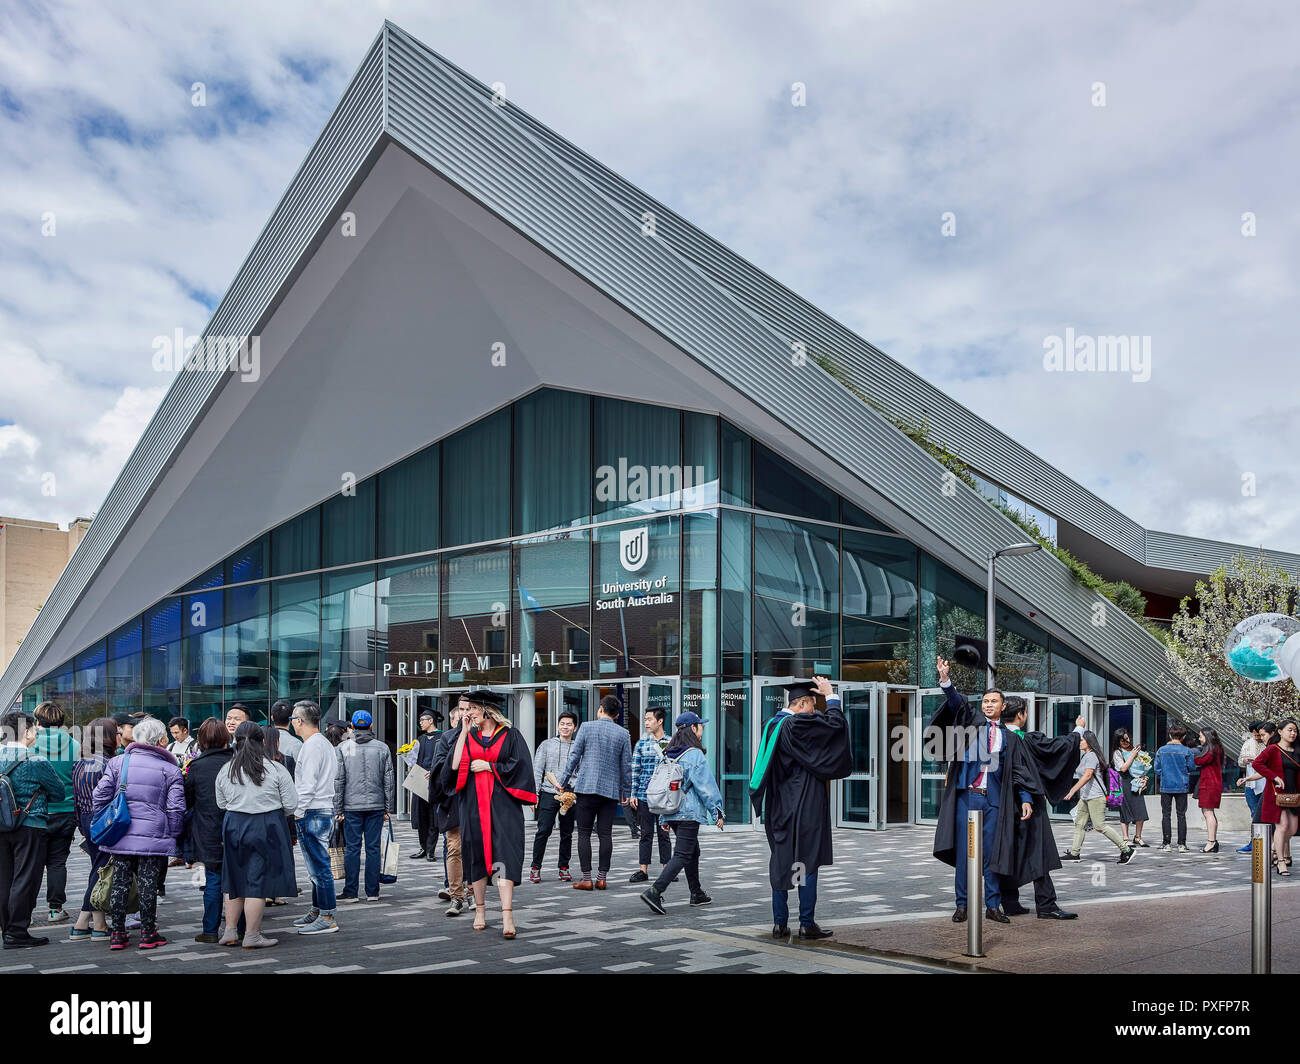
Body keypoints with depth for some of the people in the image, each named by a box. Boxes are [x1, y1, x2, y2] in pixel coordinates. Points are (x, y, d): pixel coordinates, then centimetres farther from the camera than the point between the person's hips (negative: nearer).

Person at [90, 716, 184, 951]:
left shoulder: (118, 762, 5)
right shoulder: (171, 770, -2)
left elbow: (100, 795, 3)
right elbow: (175, 808, -5)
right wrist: (173, 835, 7)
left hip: (120, 835, 3)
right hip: (153, 837, -3)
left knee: (120, 883, 9)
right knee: (148, 884, 4)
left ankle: (118, 934, 14)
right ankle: (148, 933, 10)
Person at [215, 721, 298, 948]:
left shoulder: (225, 771, 1)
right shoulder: (276, 769, -9)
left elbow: (221, 804, 10)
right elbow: (291, 804, -6)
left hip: (233, 825, 4)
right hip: (267, 828, -4)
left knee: (234, 879, 17)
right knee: (258, 881, 1)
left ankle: (230, 932, 19)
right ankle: (252, 936, 5)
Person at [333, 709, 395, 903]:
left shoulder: (342, 748, -2)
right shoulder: (382, 748, 2)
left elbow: (338, 781, -2)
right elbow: (389, 780, 4)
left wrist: (337, 810, 2)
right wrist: (389, 808, 11)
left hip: (352, 806, -1)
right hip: (376, 806, 1)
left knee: (353, 848, 3)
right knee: (373, 848, 5)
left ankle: (351, 892, 5)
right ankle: (372, 892, 9)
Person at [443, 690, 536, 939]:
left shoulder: (510, 735, 1)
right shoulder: (468, 736, 11)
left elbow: (519, 765, -8)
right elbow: (455, 766, -2)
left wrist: (489, 766, -8)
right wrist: (464, 732, -3)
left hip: (502, 804, -4)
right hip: (474, 804, 4)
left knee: (504, 855, -11)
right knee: (477, 856, 9)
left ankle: (507, 914, -17)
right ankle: (480, 909, 23)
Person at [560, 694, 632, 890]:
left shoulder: (587, 727, 0)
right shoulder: (623, 734, 5)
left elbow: (574, 756, -1)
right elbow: (626, 765, 7)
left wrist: (564, 782, 8)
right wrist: (626, 792, 15)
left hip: (586, 786, -2)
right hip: (611, 790, 2)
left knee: (584, 833, 2)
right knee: (605, 834, 5)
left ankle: (586, 879, -1)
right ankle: (602, 878, 5)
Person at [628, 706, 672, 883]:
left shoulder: (671, 743, 2)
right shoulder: (641, 743, 7)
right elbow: (635, 770, 7)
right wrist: (633, 794, 1)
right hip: (644, 795, 1)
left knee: (664, 833, 5)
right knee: (646, 833, 5)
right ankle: (643, 870, 10)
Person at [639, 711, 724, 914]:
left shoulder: (668, 754, 9)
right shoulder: (694, 754, -14)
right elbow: (706, 786, -13)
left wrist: (663, 818, 20)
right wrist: (717, 812, -4)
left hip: (671, 812, 8)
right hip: (689, 813, -8)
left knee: (693, 852, 21)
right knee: (682, 856, -9)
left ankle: (697, 894, 30)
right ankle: (654, 891, -22)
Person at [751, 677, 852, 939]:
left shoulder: (772, 725, 9)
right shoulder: (799, 724, -15)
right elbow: (835, 723, -15)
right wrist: (831, 695, -2)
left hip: (778, 808, 8)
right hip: (805, 807, -7)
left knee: (780, 862, 10)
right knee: (807, 863, -1)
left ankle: (779, 923, 11)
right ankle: (807, 923, 2)